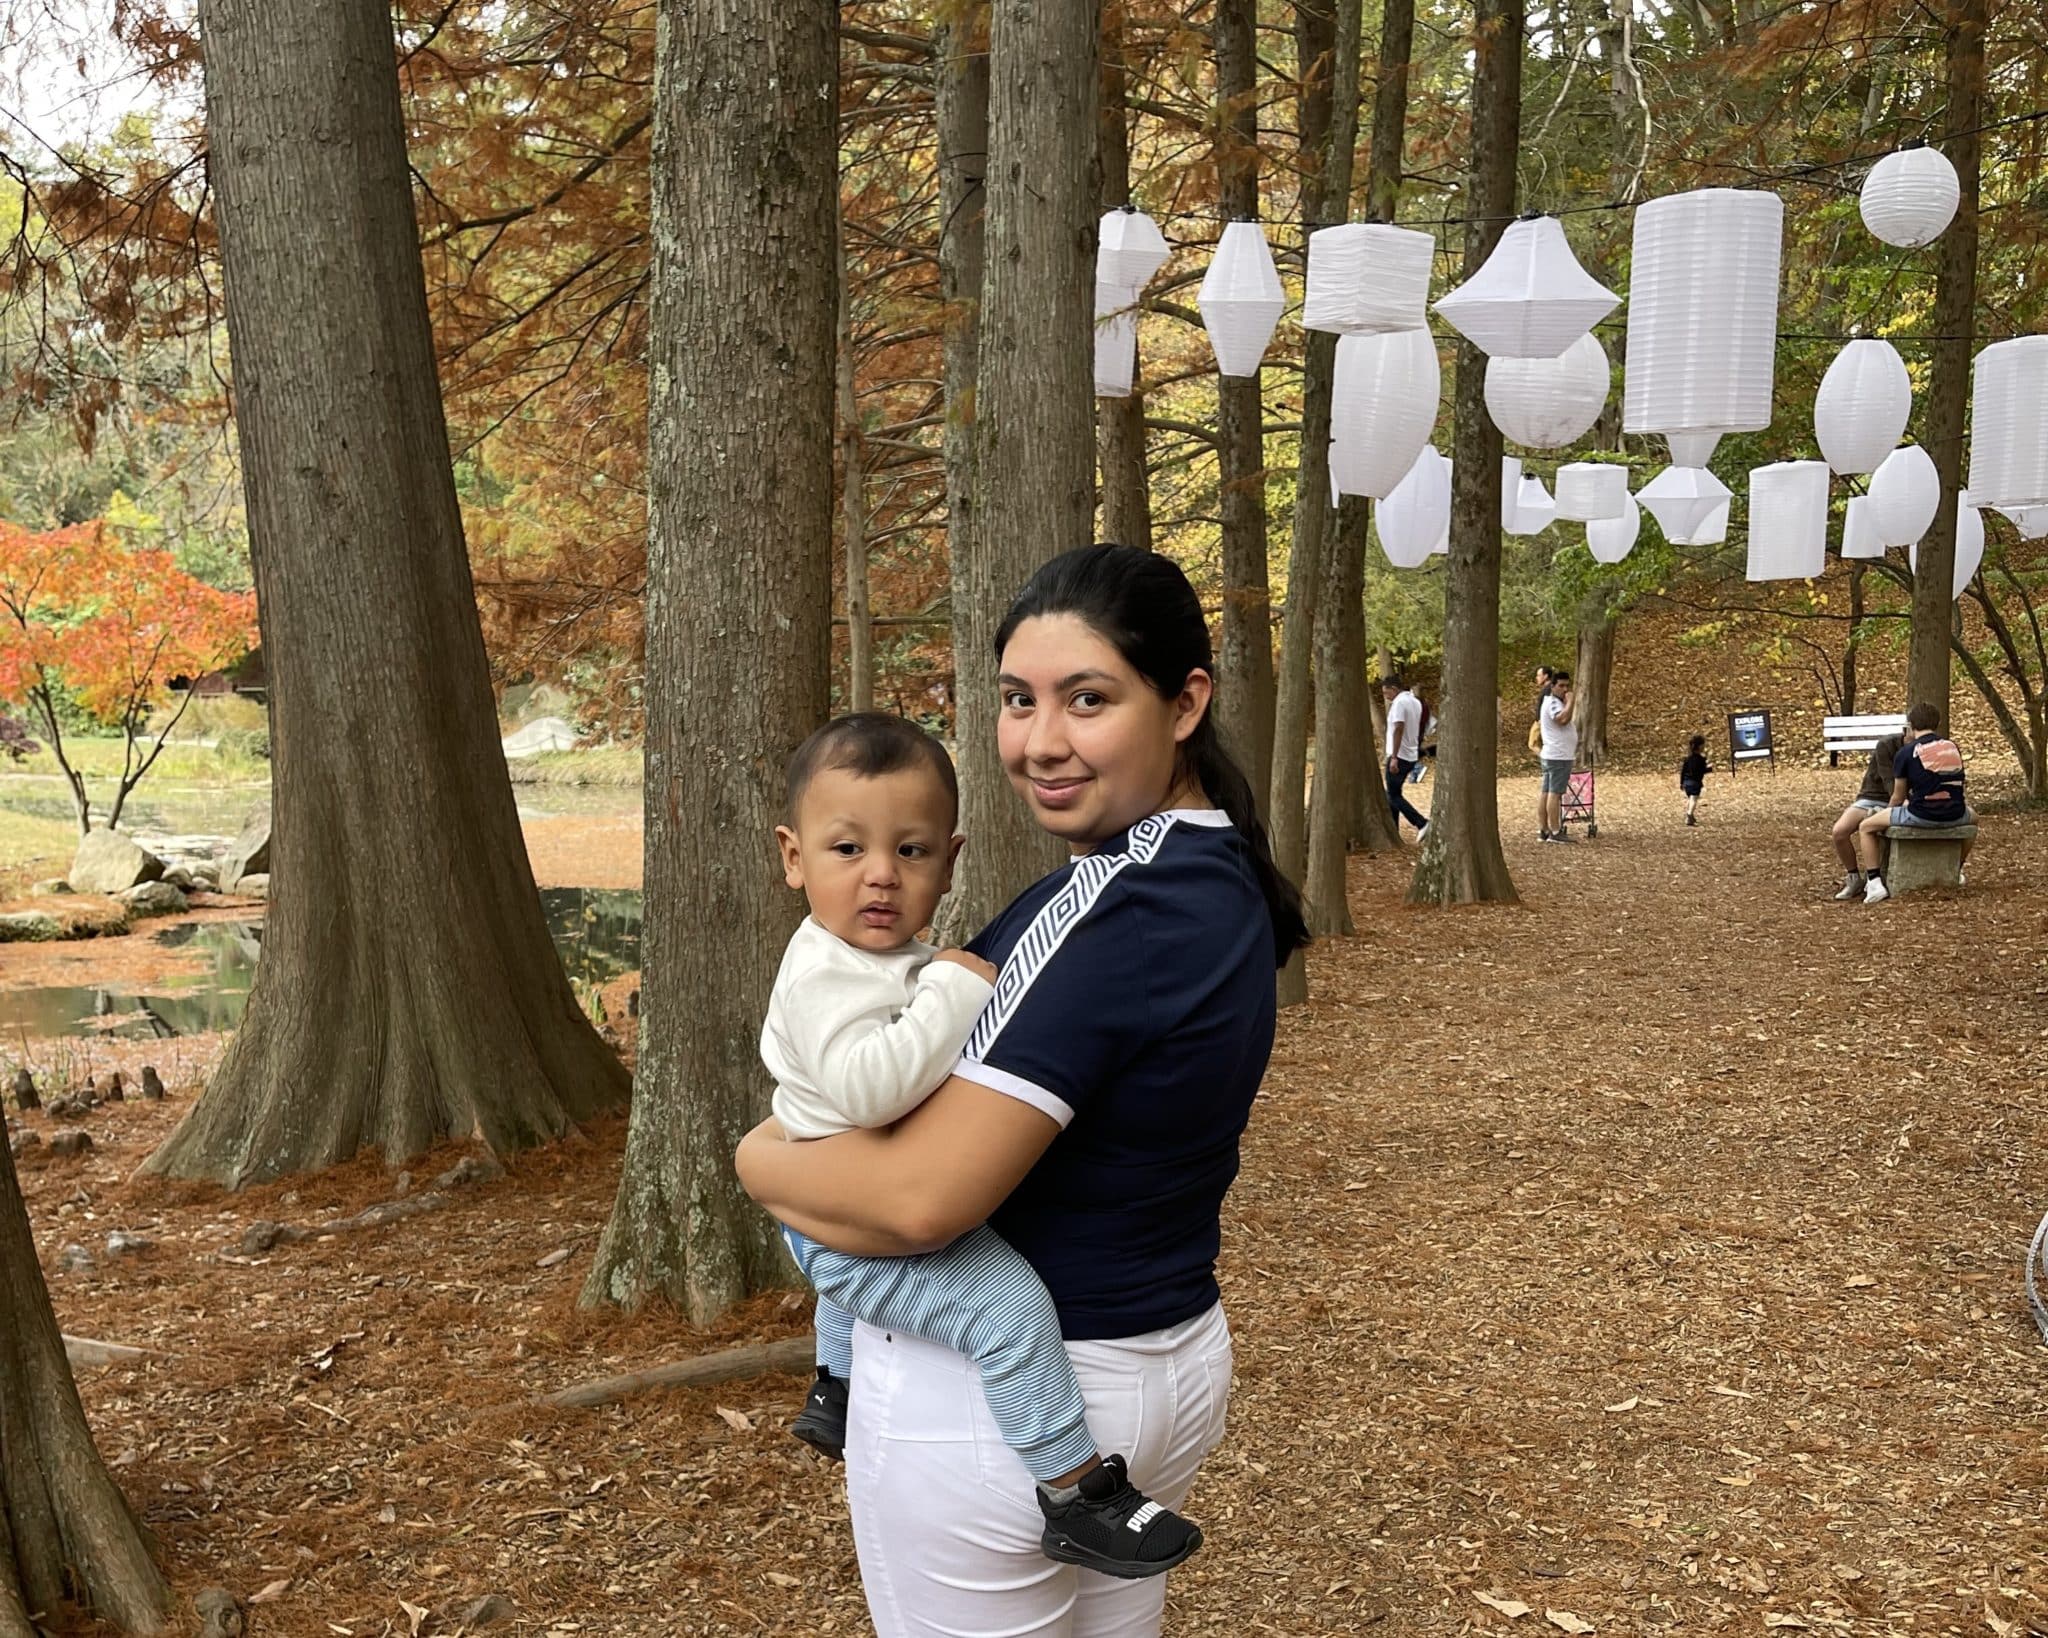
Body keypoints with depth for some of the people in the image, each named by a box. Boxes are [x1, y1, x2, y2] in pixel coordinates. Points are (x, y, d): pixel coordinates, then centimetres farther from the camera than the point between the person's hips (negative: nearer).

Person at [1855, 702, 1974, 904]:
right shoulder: (1953, 747, 13)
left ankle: (1874, 882, 0)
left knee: (1866, 828, 12)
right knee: (1972, 817, 42)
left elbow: (1898, 797, 6)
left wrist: (1887, 818, 25)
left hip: (1920, 816, -5)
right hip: (1954, 816, 5)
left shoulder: (1905, 753, 1)